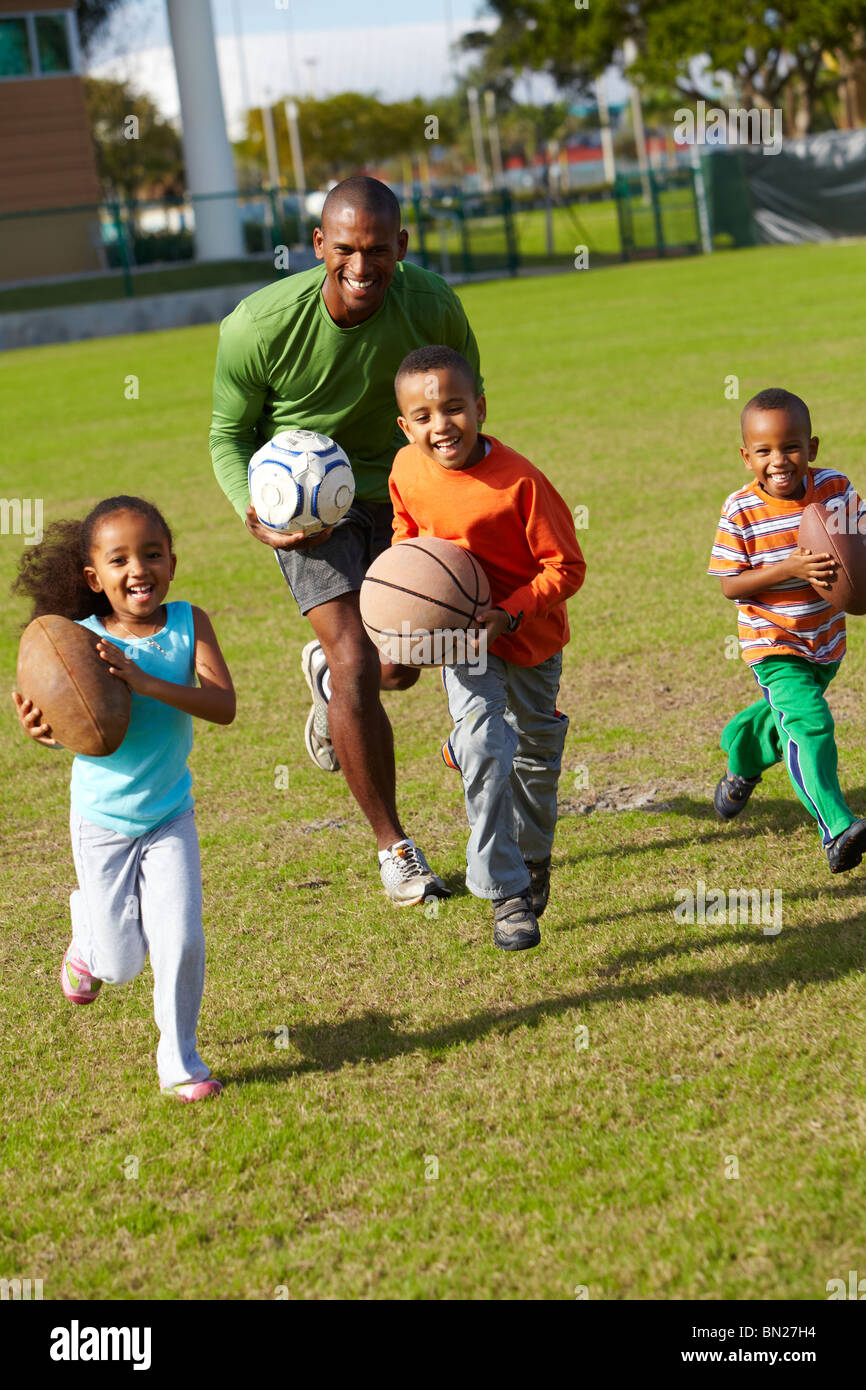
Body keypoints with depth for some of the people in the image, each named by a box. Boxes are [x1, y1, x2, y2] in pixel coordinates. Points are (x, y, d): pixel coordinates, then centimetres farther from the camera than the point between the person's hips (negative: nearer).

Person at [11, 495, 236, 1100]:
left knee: (182, 941, -10)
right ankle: (89, 938, 44)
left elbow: (223, 705, -24)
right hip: (102, 818, -1)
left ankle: (180, 1060, 12)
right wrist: (45, 730, -34)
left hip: (170, 816, 1)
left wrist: (144, 681, -36)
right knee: (122, 961, 7)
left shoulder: (188, 624, -13)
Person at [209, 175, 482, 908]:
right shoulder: (260, 326, -27)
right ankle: (395, 847, 2)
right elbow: (230, 435, -9)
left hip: (397, 489, 3)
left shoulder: (432, 305, -21)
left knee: (398, 668, 5)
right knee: (356, 662, -15)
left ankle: (324, 671, 46)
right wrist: (256, 511, -27)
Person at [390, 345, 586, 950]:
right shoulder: (408, 472, -12)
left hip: (530, 633, -1)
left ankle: (533, 859, 46)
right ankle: (507, 895, -11)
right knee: (485, 751, -18)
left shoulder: (519, 480, -27)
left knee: (536, 754, 18)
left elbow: (566, 567, -21)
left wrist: (510, 615, -31)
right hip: (462, 634, 1)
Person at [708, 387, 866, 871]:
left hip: (825, 640, 5)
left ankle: (741, 761, 57)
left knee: (786, 714, 26)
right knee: (808, 724, -22)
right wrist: (790, 569, -31)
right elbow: (731, 585, -17)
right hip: (774, 643, -5)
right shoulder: (741, 512, -18)